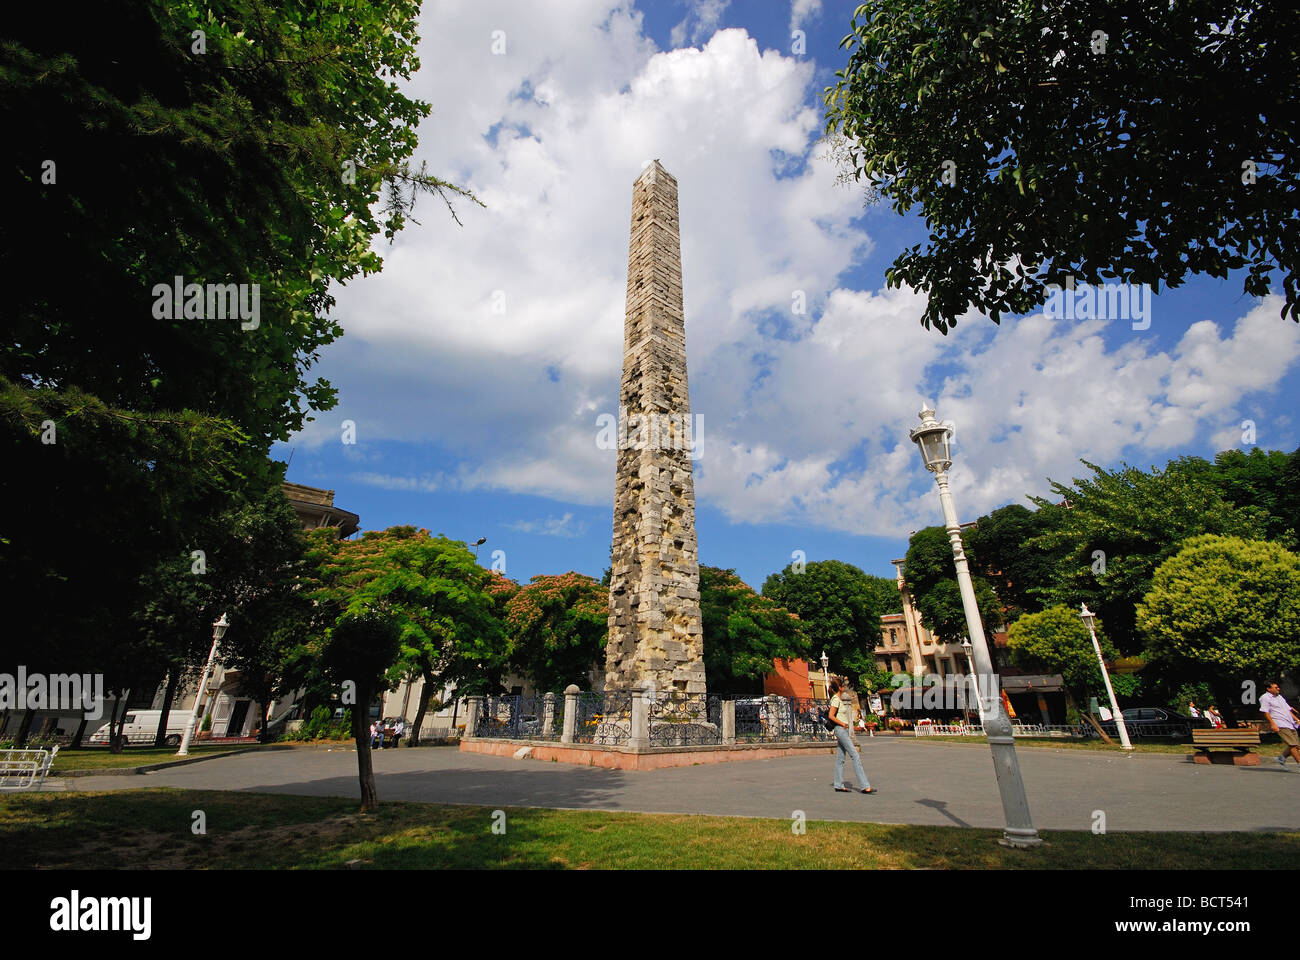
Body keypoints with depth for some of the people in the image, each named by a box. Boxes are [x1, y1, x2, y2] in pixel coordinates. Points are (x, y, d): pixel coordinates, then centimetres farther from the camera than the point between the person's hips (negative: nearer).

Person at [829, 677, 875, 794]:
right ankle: (864, 786, -11)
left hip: (845, 731, 9)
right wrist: (842, 724, -13)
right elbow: (831, 716, -19)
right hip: (841, 730, -9)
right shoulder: (836, 699, -13)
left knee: (840, 758, 9)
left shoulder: (841, 698, 16)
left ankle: (838, 785, 12)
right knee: (855, 756, -11)